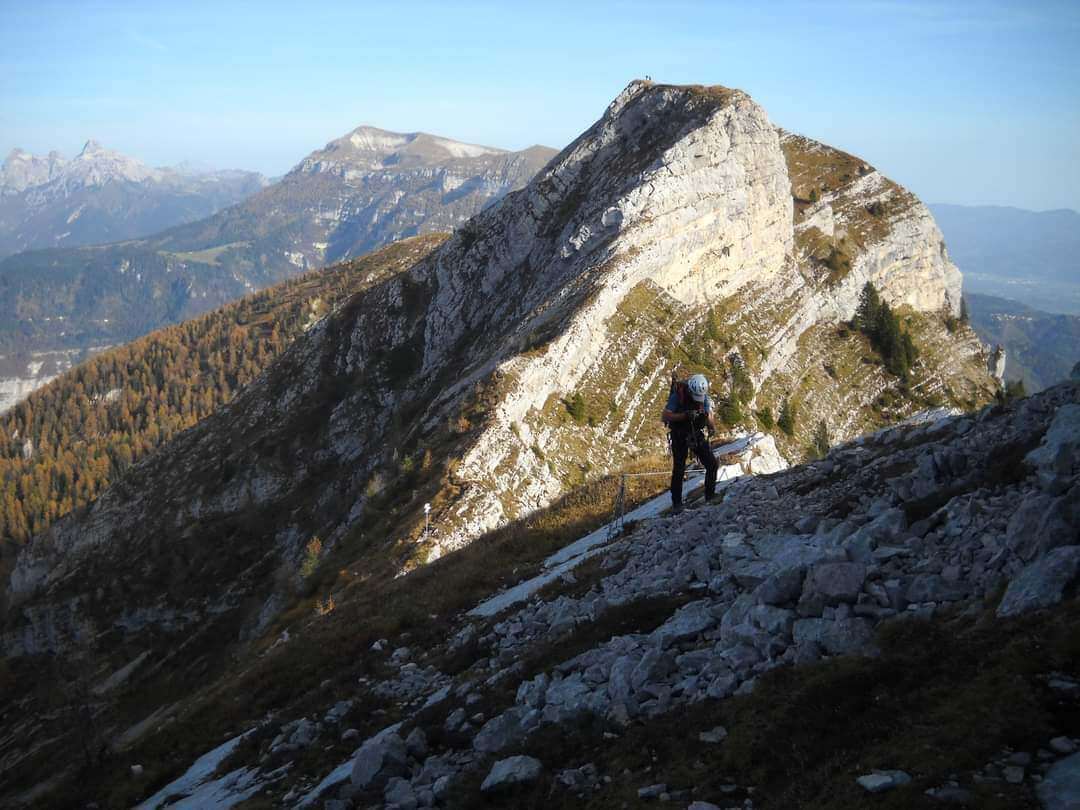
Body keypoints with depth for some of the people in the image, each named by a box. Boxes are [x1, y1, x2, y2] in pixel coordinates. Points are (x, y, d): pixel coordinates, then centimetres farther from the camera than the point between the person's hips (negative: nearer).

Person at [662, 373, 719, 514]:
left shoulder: (705, 398, -7)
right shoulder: (678, 396, -20)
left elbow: (712, 422, -4)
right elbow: (665, 416, -26)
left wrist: (707, 415, -28)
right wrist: (685, 415, -38)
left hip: (697, 433, 4)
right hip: (680, 435, -4)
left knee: (712, 464, -6)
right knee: (679, 468, -9)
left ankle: (710, 497, 9)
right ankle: (676, 504, -1)